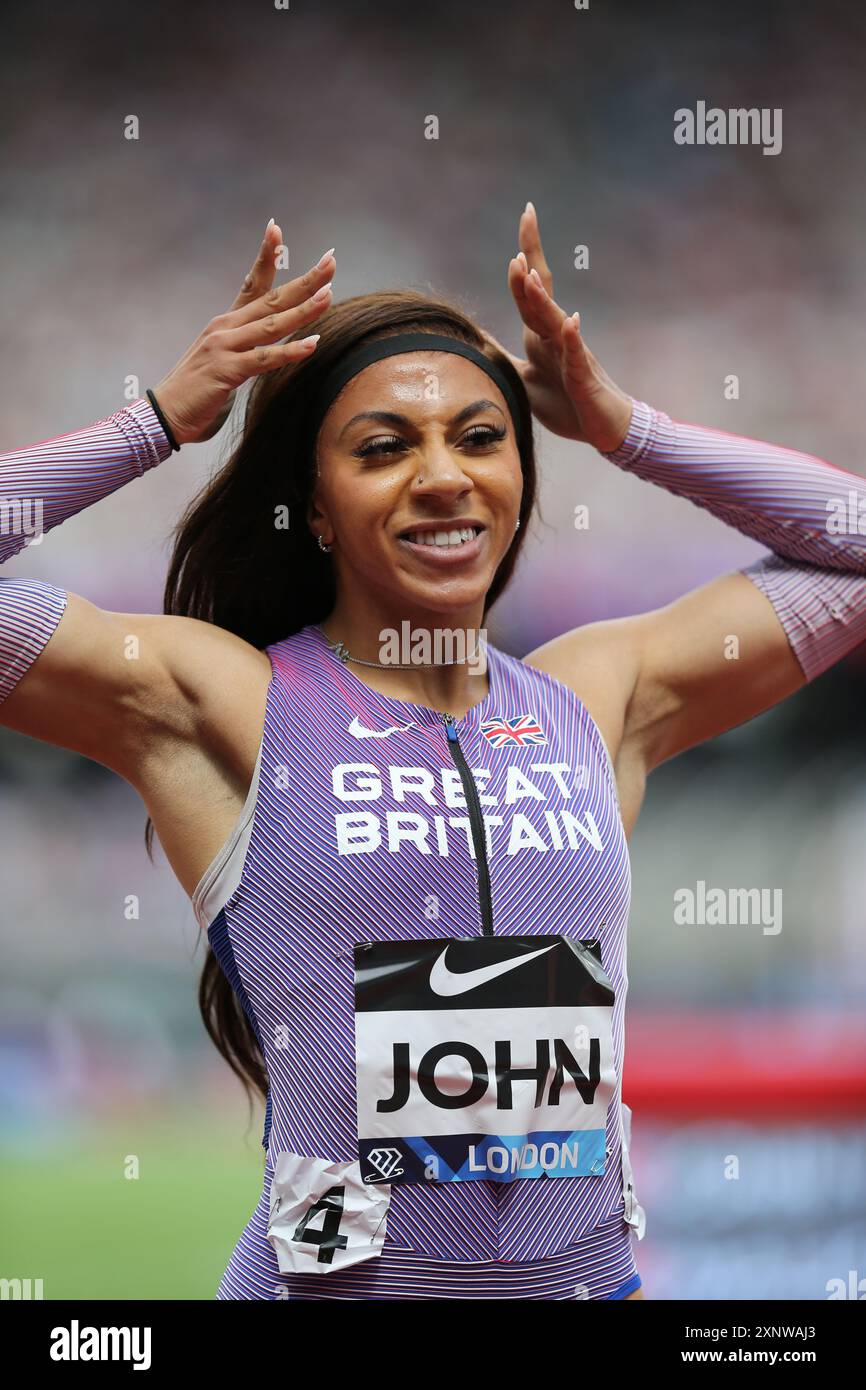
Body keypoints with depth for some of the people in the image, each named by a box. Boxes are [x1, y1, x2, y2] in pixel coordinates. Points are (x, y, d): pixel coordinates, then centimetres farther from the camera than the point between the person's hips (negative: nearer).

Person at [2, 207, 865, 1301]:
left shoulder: (602, 696, 8)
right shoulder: (217, 704, -4)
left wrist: (621, 428, 8)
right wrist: (161, 420, -6)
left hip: (589, 1270, 4)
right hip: (330, 1280, -4)